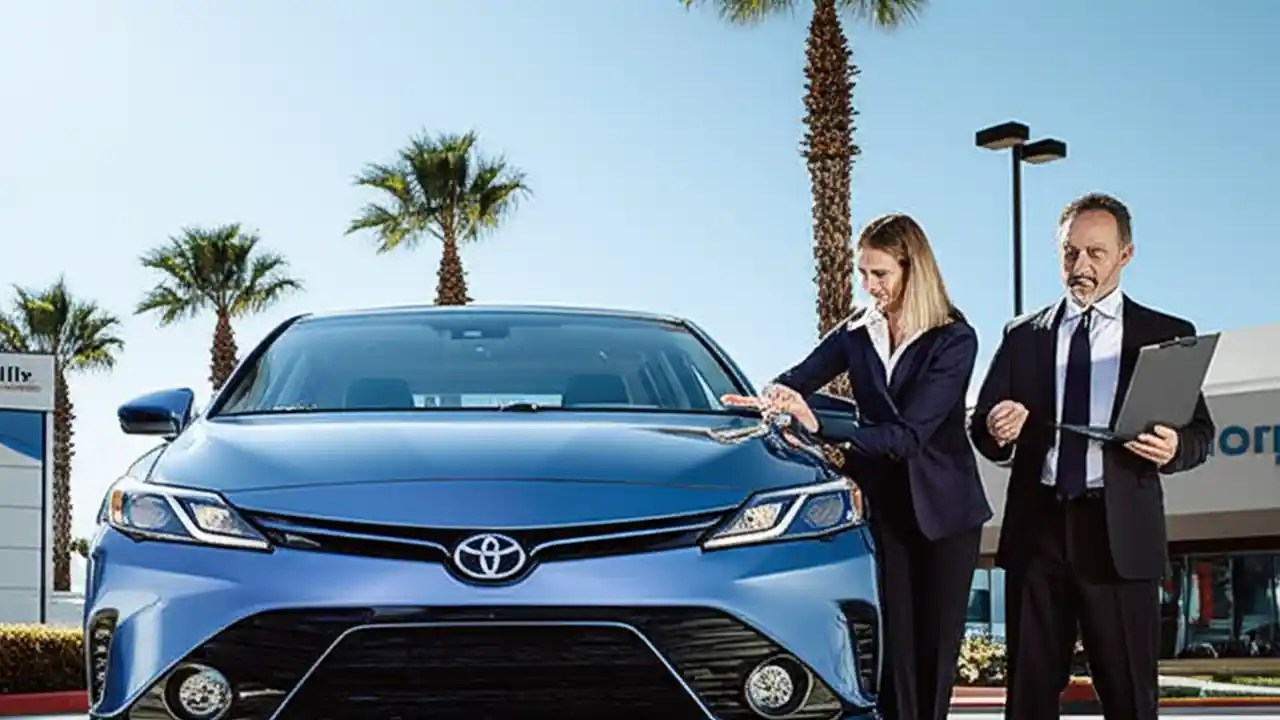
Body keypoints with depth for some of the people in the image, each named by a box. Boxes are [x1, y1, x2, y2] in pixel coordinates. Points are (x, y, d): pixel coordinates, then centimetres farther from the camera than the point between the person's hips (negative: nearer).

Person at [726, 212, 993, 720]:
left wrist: (820, 427, -30)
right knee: (893, 641, -1)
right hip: (882, 502, 3)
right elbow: (800, 378, -3)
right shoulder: (857, 332, 2)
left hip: (943, 506, -3)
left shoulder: (954, 339, -12)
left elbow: (910, 432, -21)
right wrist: (777, 395, -29)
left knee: (937, 641, 4)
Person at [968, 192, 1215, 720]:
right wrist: (995, 429, -14)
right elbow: (980, 426, 9)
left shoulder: (1166, 335, 7)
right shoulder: (1023, 335, 13)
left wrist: (1173, 447, -17)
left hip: (1119, 533, -2)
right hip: (1037, 527, 2)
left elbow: (1200, 433, 5)